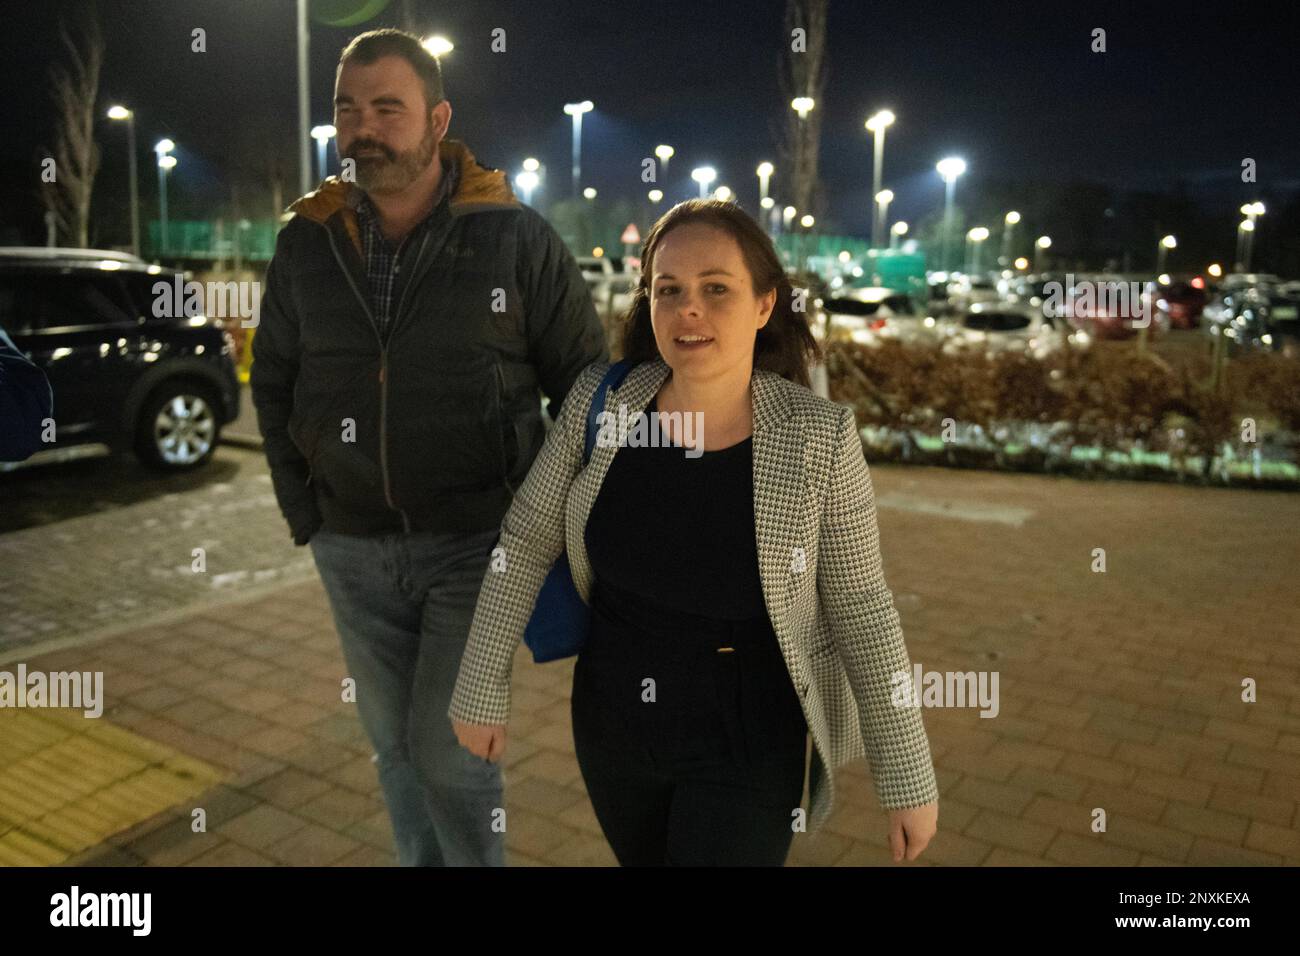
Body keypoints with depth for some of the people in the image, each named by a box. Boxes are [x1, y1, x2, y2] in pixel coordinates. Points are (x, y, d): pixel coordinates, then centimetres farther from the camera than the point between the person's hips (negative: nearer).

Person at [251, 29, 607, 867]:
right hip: (352, 552, 4)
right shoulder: (307, 242, 3)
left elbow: (588, 381, -2)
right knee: (396, 744, 15)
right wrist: (306, 515, 7)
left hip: (475, 542, -4)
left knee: (448, 744, -3)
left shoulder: (517, 237, -7)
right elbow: (274, 384, 13)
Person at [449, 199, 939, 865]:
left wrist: (908, 774, -7)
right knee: (642, 858, 25)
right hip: (611, 721, 4)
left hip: (746, 741, -3)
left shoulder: (819, 437, -18)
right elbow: (524, 542, -3)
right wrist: (481, 687, 0)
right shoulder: (598, 402, -12)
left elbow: (858, 604, -11)